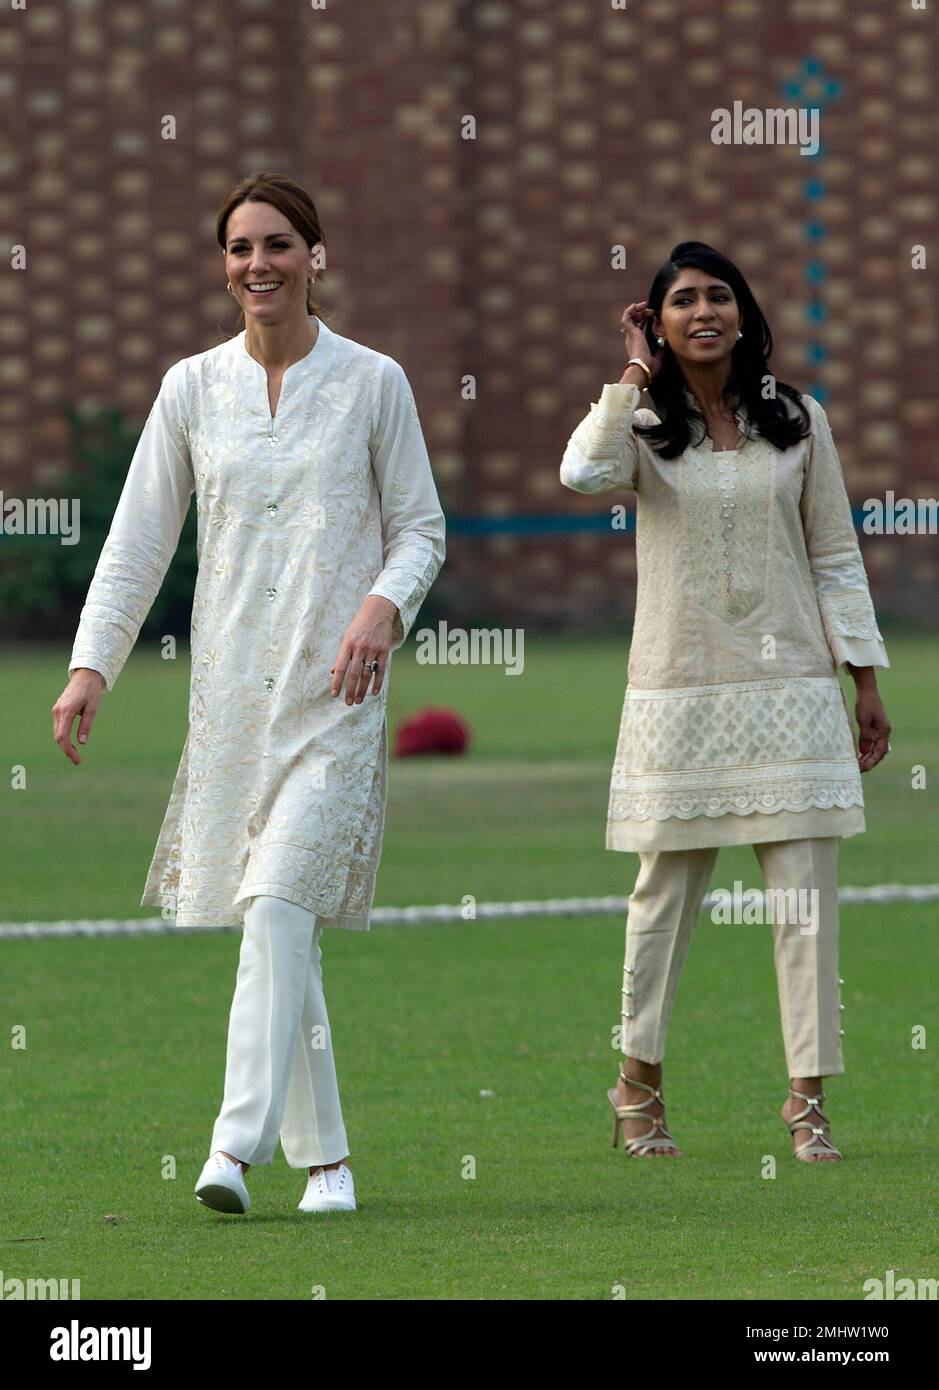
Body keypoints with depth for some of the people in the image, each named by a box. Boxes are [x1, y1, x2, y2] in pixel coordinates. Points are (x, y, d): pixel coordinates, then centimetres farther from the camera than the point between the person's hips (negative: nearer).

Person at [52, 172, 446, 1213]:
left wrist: (385, 603, -15)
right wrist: (91, 665, -3)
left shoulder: (372, 383, 1)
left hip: (334, 693, -3)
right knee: (275, 924, 5)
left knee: (280, 902, -17)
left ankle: (238, 1144, -22)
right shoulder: (193, 388, 8)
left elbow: (421, 528, 6)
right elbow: (137, 539, 7)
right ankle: (323, 1153, 13)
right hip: (230, 689, 3)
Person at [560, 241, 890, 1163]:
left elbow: (835, 558, 10)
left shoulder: (797, 423, 8)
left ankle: (808, 1095, 0)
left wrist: (866, 681, 5)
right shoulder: (643, 427, 3)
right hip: (679, 689, -1)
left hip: (790, 683, 1)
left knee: (806, 896, -3)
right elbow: (583, 472, -21)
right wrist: (635, 375, -10)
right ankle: (639, 1080, 20)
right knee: (666, 888, 5)